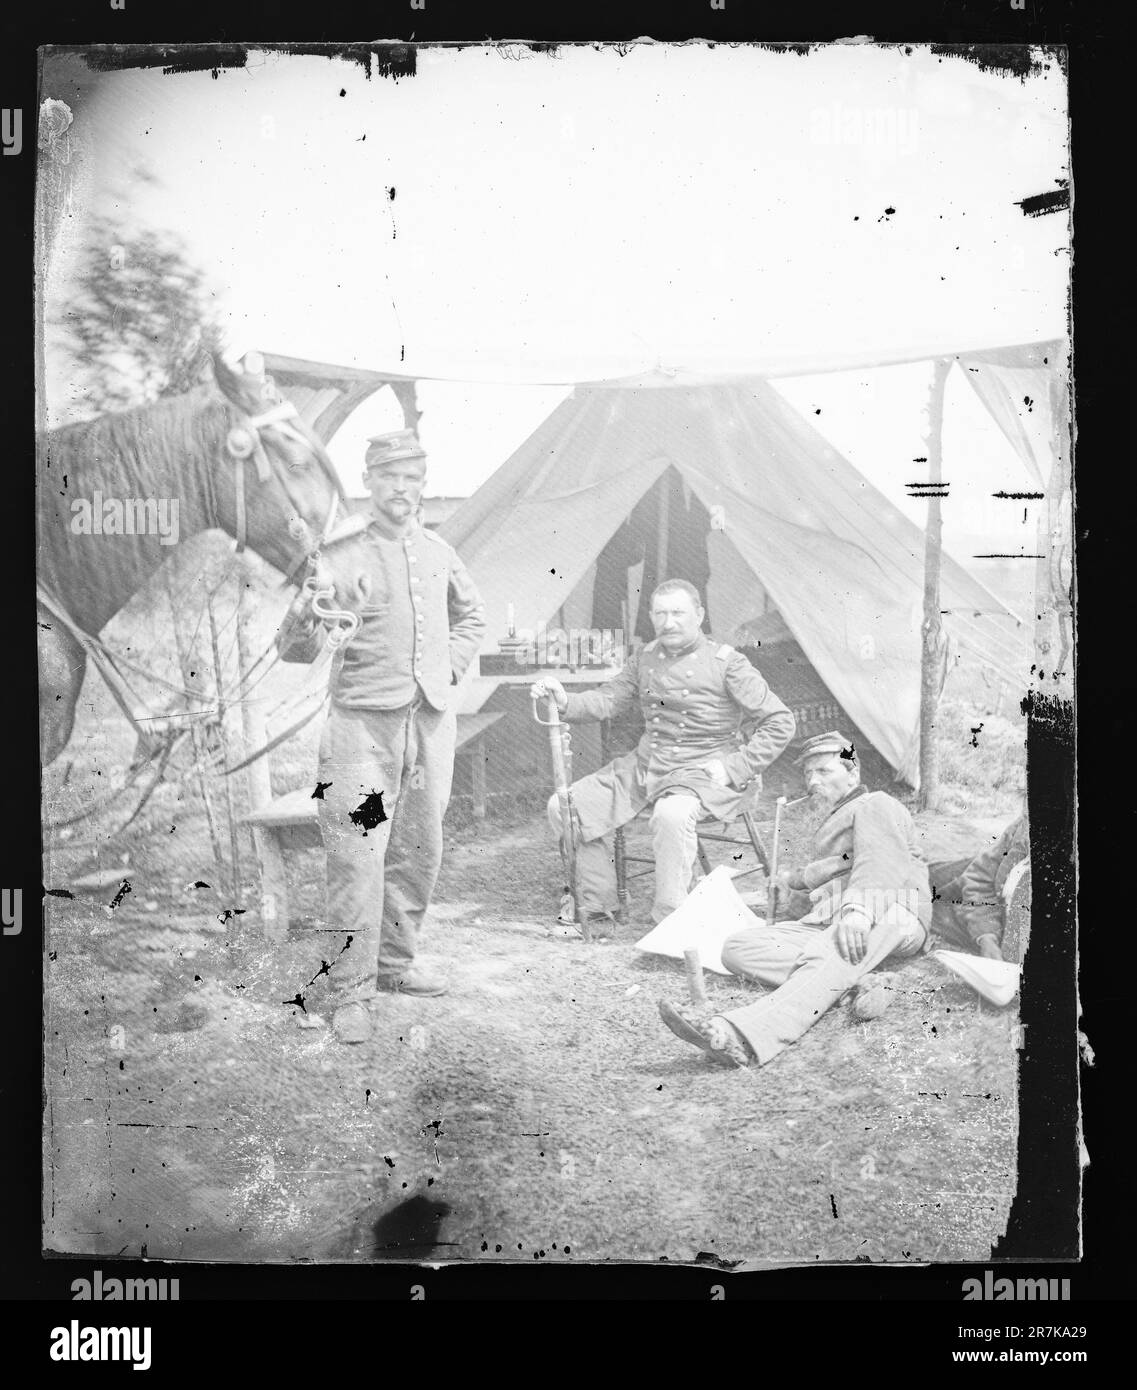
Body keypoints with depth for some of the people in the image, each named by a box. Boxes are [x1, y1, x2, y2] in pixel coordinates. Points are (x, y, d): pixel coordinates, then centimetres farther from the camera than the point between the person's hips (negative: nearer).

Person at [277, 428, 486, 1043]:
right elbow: (295, 646, -6)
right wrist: (306, 630, -25)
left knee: (419, 851, 13)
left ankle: (395, 963, 29)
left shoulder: (437, 551, 12)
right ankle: (350, 993, -2)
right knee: (357, 855, -10)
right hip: (364, 721, -6)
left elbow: (471, 616, 28)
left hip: (432, 718, 6)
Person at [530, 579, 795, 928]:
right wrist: (565, 701, -12)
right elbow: (609, 700, 8)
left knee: (671, 815, -40)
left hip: (702, 771, -6)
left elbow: (779, 722, -9)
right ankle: (597, 905, 14)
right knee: (564, 808, -1)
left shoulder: (726, 663, -9)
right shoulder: (645, 659, 9)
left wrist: (734, 769, -16)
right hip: (643, 765, 7)